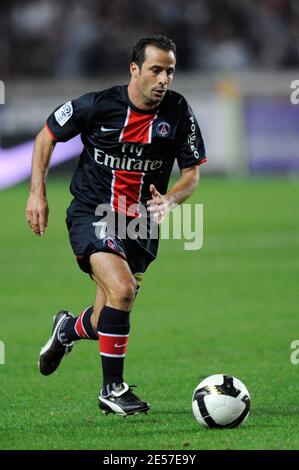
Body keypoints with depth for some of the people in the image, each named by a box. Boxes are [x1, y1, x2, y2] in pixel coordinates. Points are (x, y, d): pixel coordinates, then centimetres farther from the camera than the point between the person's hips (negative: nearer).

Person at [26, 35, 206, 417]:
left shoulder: (178, 112, -5)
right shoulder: (97, 105, -13)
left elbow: (192, 173, 3)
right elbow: (46, 136, 3)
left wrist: (168, 200, -17)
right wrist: (37, 193, -3)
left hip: (141, 223, 4)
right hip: (92, 213, -4)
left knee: (104, 323, 8)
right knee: (121, 289, -27)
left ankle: (69, 329, 47)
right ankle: (112, 389, -12)